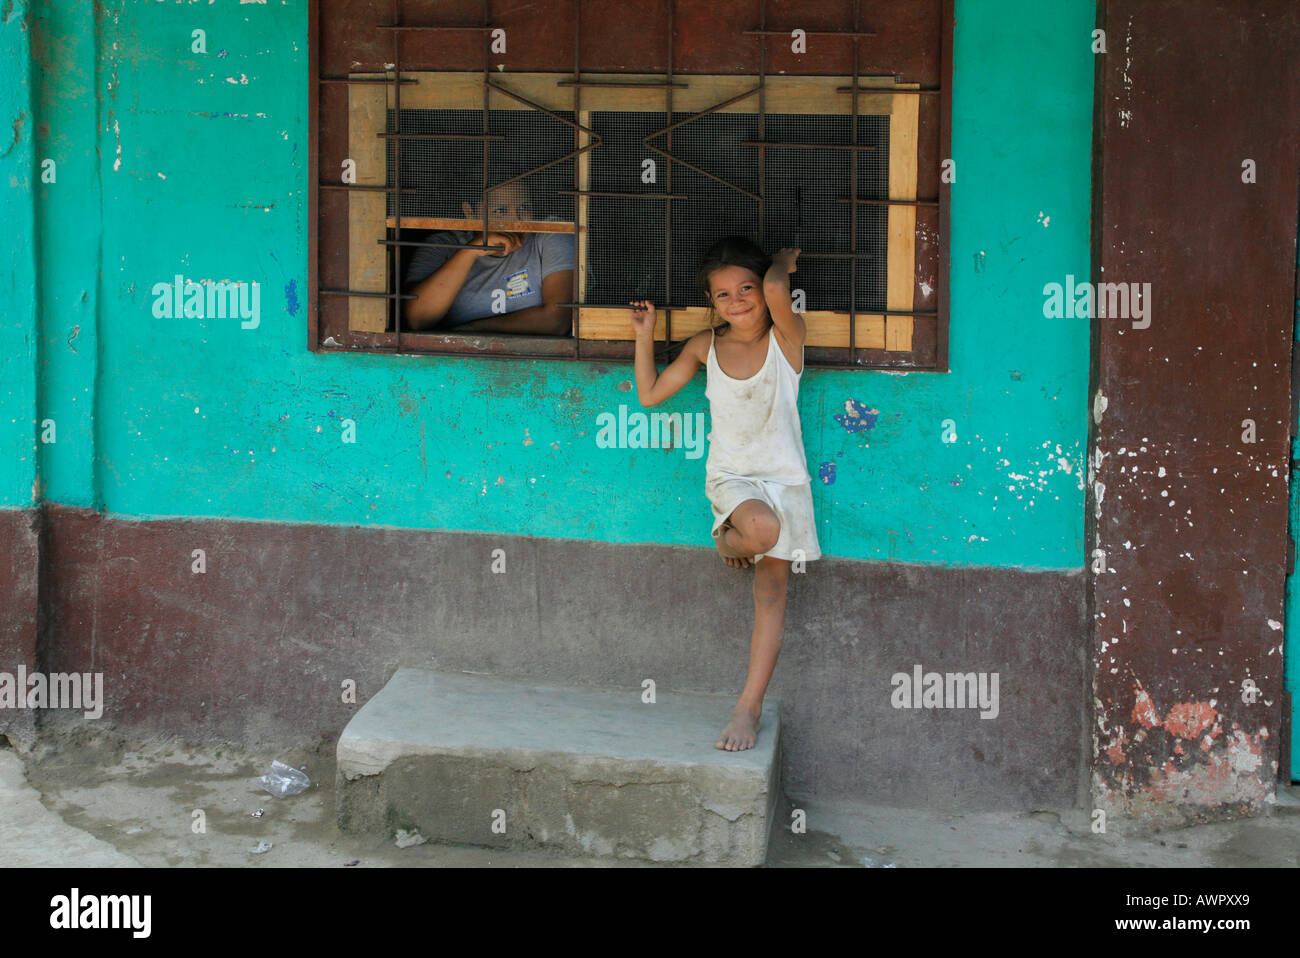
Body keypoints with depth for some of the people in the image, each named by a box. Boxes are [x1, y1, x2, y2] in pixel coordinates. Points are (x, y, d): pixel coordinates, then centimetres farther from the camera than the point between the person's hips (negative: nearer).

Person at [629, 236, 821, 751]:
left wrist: (783, 260, -6)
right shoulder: (704, 346, 3)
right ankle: (728, 539, 3)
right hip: (730, 476, 0)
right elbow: (650, 394, 12)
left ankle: (749, 708, 1)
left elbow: (777, 290, -27)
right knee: (762, 529, -34)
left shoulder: (786, 336, -5)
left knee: (771, 592, -3)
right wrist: (645, 336, 4)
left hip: (784, 477, 0)